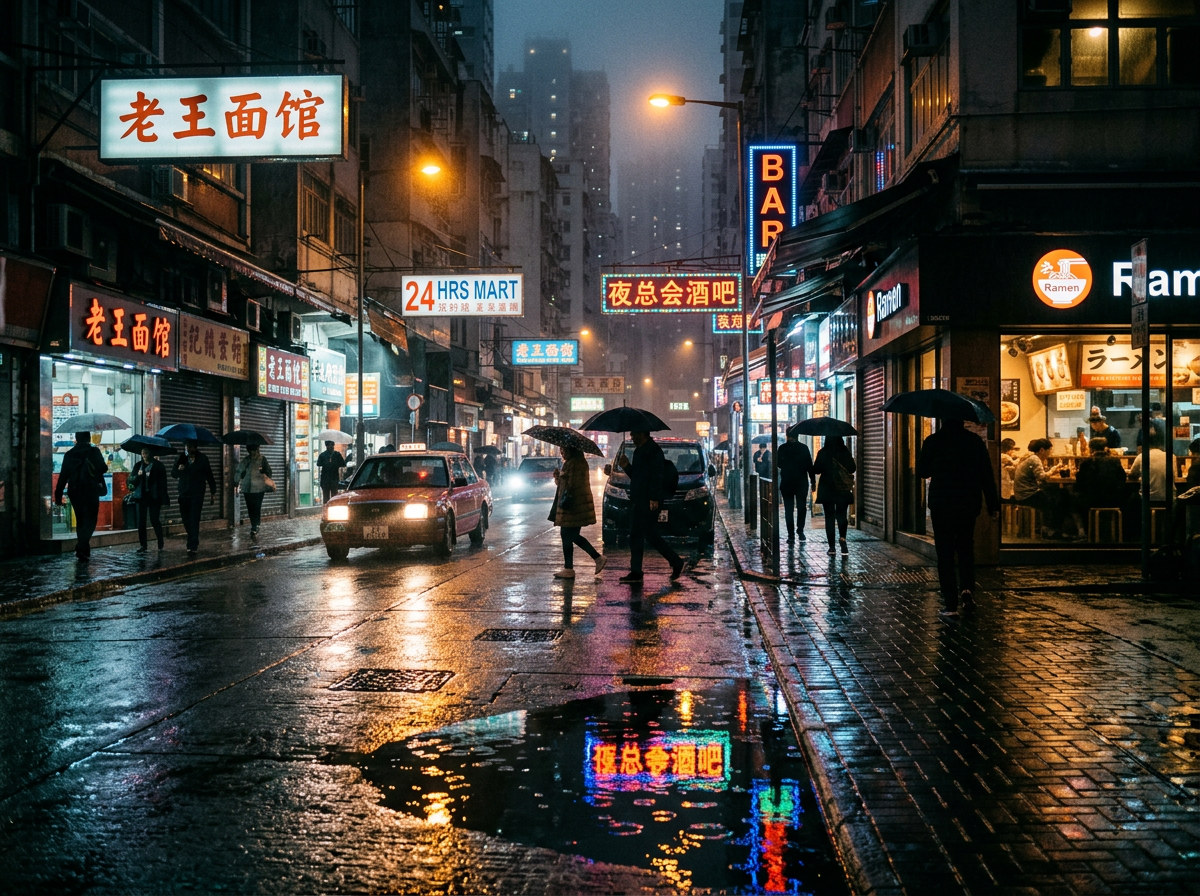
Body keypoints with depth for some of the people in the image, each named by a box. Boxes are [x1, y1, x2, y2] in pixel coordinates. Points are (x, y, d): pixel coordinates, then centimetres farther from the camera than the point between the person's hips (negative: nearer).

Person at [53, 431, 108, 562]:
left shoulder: (69, 454, 6)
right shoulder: (94, 451, -5)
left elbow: (63, 476, 5)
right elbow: (103, 468, -13)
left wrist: (58, 496, 7)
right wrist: (105, 466, 11)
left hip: (74, 493, 4)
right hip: (91, 492, -4)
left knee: (80, 521, 15)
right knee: (90, 521, -1)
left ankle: (84, 552, 16)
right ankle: (81, 548, -22)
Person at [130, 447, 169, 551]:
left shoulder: (158, 465, 0)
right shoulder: (138, 465, 11)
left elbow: (163, 483, -3)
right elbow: (132, 480, 9)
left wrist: (163, 499, -10)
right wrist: (137, 476, -14)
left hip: (154, 497, -4)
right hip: (142, 496, 4)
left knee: (155, 520, -5)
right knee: (141, 521, 2)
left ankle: (160, 545, 3)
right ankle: (143, 545, 8)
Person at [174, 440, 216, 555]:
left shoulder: (202, 459, 0)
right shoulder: (181, 459, 7)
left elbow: (209, 476, 4)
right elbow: (174, 475, 8)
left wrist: (213, 493, 3)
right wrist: (178, 469, -16)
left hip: (197, 494, -3)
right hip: (183, 494, 3)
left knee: (194, 520, -10)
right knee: (186, 520, 6)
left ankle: (193, 546, -14)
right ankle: (193, 542, 24)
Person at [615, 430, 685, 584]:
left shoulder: (653, 450, -13)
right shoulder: (639, 451, 19)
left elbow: (656, 476, -20)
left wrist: (654, 498, -26)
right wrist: (627, 466, 8)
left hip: (648, 502, -11)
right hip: (637, 500, 11)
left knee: (651, 535, -8)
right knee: (635, 536, 10)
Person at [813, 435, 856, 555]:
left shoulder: (822, 453, -7)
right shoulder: (845, 452, -3)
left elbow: (816, 469, -4)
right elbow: (852, 469, 3)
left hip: (827, 489, -1)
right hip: (843, 489, 1)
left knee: (829, 516, 5)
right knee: (841, 514, 7)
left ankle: (831, 546, 2)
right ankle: (842, 537, -19)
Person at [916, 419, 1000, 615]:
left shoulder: (933, 441, -6)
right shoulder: (975, 441, -1)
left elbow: (922, 472, 4)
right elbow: (987, 475, -2)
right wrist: (993, 505, 2)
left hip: (941, 504, -2)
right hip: (969, 503, 2)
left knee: (945, 553, 3)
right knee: (966, 547, 21)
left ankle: (951, 604, -2)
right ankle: (967, 588, 0)